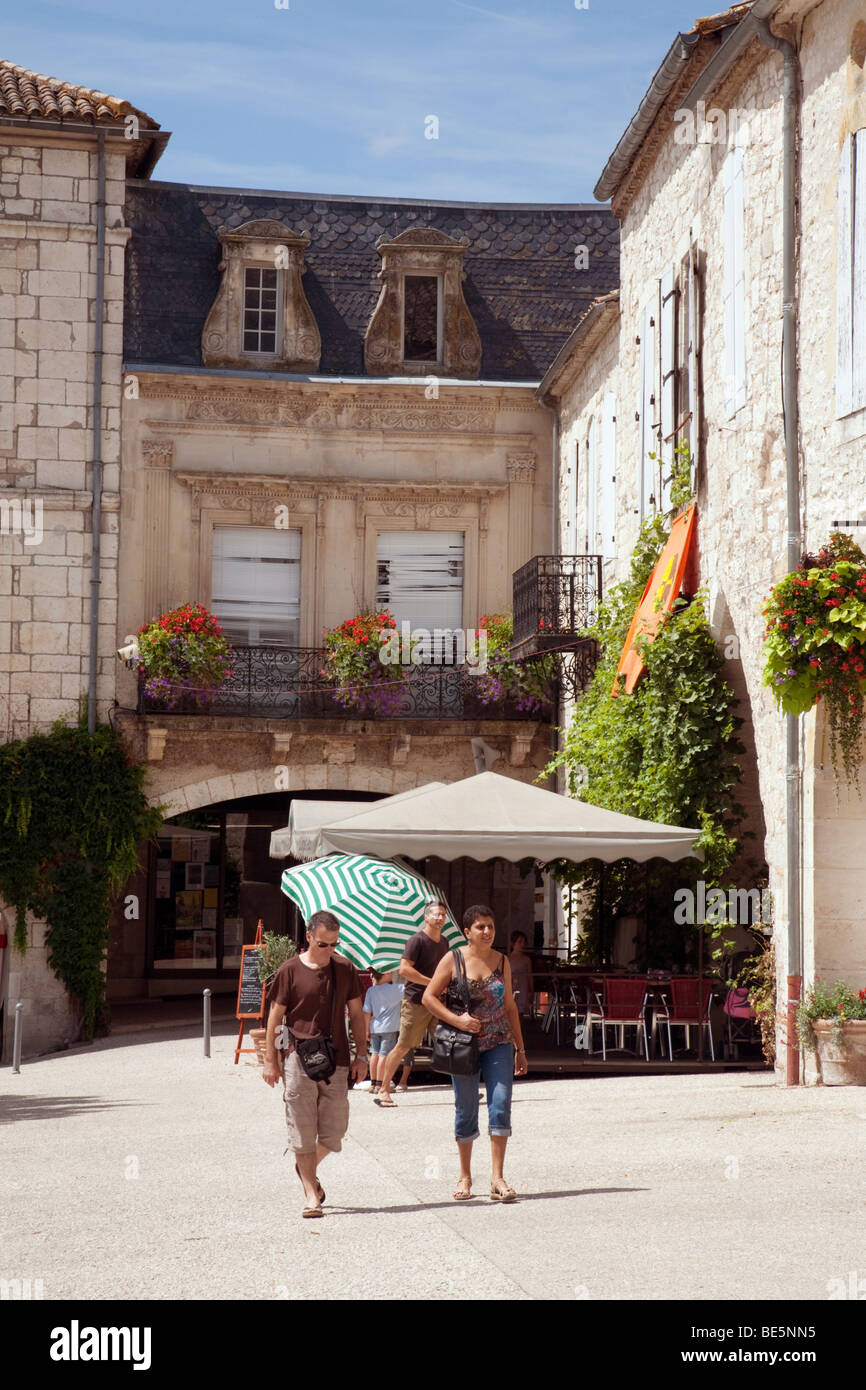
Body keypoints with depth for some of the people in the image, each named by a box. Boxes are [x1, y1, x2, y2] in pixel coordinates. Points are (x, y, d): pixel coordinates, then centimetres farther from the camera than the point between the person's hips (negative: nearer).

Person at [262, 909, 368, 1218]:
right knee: (302, 1129, -2)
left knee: (334, 1129, 4)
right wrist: (270, 1060, -2)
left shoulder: (345, 970, 7)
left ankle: (307, 1170, 33)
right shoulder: (290, 970, -2)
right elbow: (275, 1017, 1)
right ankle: (311, 1194, 5)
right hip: (299, 1057, -3)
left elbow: (356, 1014, 13)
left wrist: (361, 1056, 8)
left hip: (335, 1059, 3)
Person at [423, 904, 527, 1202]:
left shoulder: (501, 961, 8)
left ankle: (497, 1177, -8)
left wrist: (519, 1048, 14)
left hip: (498, 1044, 2)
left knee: (501, 1104, -11)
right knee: (466, 1110, 5)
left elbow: (510, 1006, 15)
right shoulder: (453, 959, -2)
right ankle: (465, 1176, 20)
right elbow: (429, 996, -2)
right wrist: (457, 1020, -14)